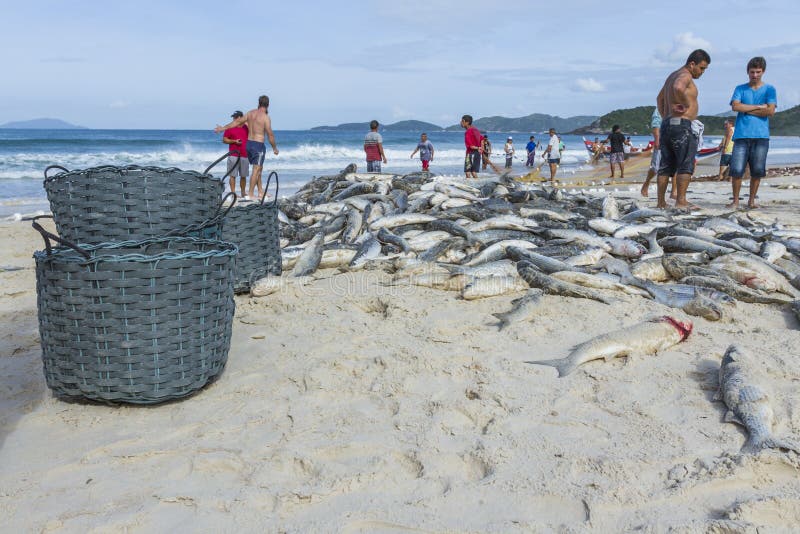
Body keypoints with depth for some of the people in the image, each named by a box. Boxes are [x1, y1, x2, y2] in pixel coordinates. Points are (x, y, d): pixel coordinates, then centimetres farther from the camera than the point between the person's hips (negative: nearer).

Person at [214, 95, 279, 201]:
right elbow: (270, 134, -11)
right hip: (258, 145, -7)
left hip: (249, 143, 7)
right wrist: (274, 148, 1)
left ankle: (261, 192, 22)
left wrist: (223, 128, 25)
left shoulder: (250, 113, 7)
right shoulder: (265, 117, -13)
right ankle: (251, 194, -3)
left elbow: (237, 121, 15)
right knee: (256, 170, -3)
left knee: (259, 168, 18)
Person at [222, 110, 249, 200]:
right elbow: (224, 139, 1)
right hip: (233, 155, -3)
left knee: (243, 176, 8)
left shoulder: (246, 128, 13)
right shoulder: (230, 128, 3)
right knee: (232, 175, -4)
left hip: (244, 155, 3)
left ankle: (243, 194, 17)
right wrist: (234, 141, -13)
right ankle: (233, 193, 0)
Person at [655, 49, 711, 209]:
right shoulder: (685, 75, -8)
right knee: (686, 166, -8)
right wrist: (686, 104, -16)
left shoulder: (672, 75, 22)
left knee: (666, 166, 8)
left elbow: (660, 98, 33)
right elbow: (678, 88, -32)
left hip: (667, 124, 10)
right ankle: (681, 201, -13)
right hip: (682, 125, -9)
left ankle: (661, 202, 9)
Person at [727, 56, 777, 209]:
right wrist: (758, 107, -4)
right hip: (741, 135, 0)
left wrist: (747, 110, -1)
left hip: (761, 136, 0)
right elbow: (735, 106, -4)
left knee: (757, 171, 0)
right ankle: (735, 200, 3)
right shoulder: (740, 89, 13)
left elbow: (770, 111, -3)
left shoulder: (769, 89, 11)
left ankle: (751, 200, 13)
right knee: (736, 170, -9)